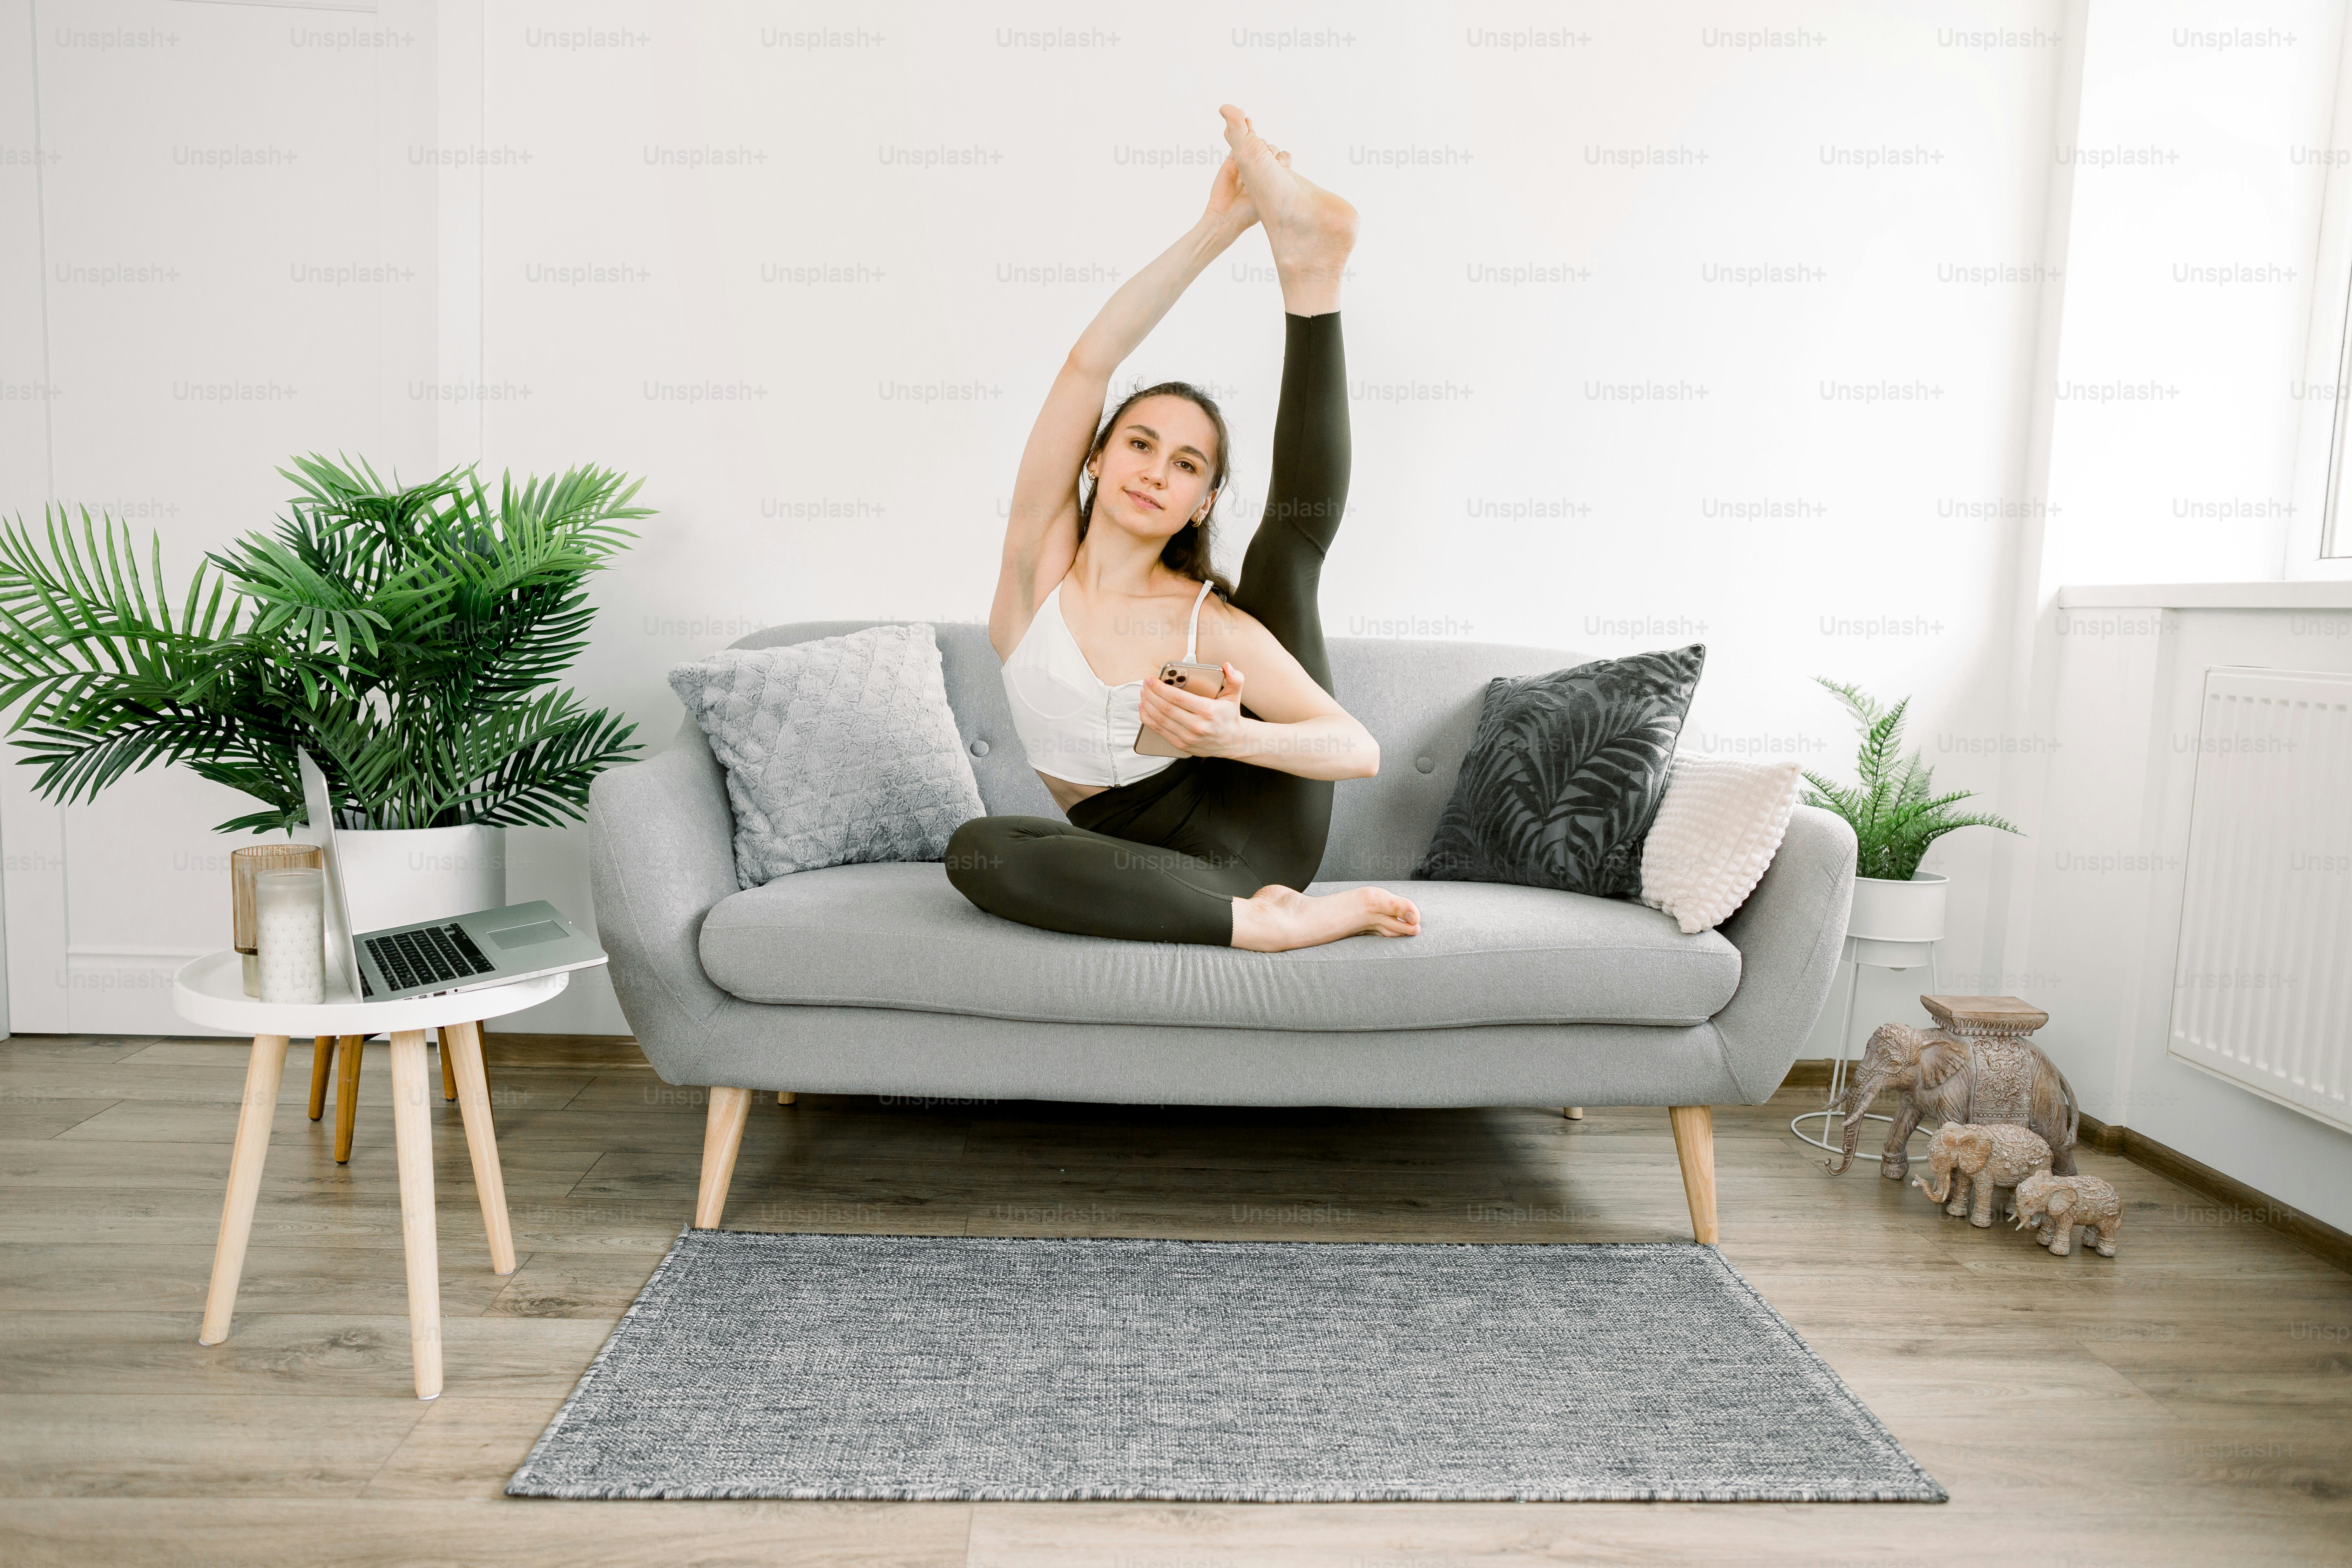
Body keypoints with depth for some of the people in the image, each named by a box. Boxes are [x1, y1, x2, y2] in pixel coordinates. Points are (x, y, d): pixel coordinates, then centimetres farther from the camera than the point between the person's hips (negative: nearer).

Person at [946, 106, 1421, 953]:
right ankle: (1272, 922, -37)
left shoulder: (1211, 621, -4)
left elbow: (1361, 750, -12)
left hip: (1252, 830, -1)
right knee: (978, 850, -35)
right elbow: (1088, 365, -10)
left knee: (1293, 539, -4)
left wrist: (1237, 737, -32)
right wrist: (1216, 227, -14)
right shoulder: (1041, 562, 2)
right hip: (1147, 861, 1)